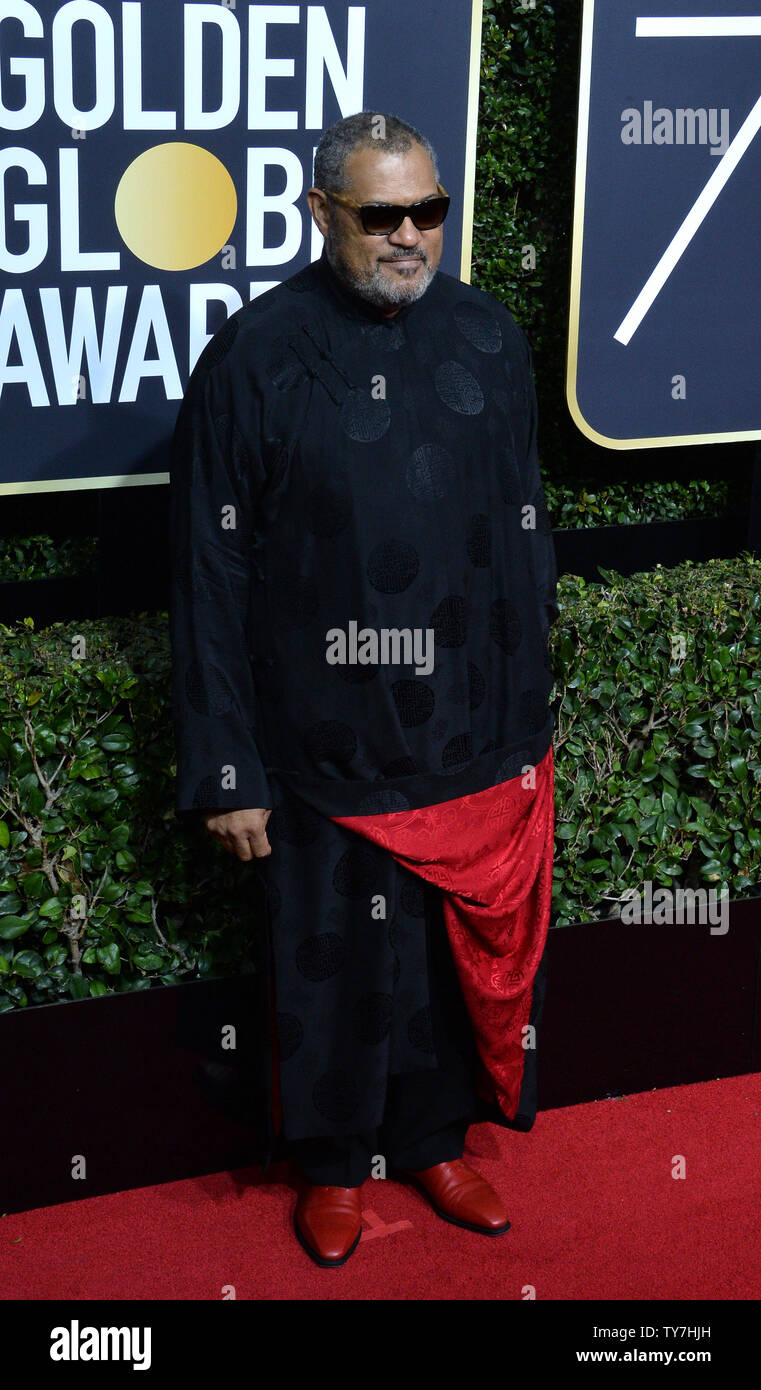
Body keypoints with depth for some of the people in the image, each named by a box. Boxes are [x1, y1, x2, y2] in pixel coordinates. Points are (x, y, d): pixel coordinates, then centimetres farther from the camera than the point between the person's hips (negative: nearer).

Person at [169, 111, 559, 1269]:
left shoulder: (489, 340, 0)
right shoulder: (251, 361, -10)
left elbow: (525, 549, 6)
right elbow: (212, 585, -7)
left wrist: (526, 723, 6)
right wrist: (228, 770, -7)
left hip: (471, 745, 3)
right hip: (325, 752, -3)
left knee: (465, 956, 15)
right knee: (334, 966, 12)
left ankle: (436, 1139, 39)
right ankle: (336, 1163, 35)